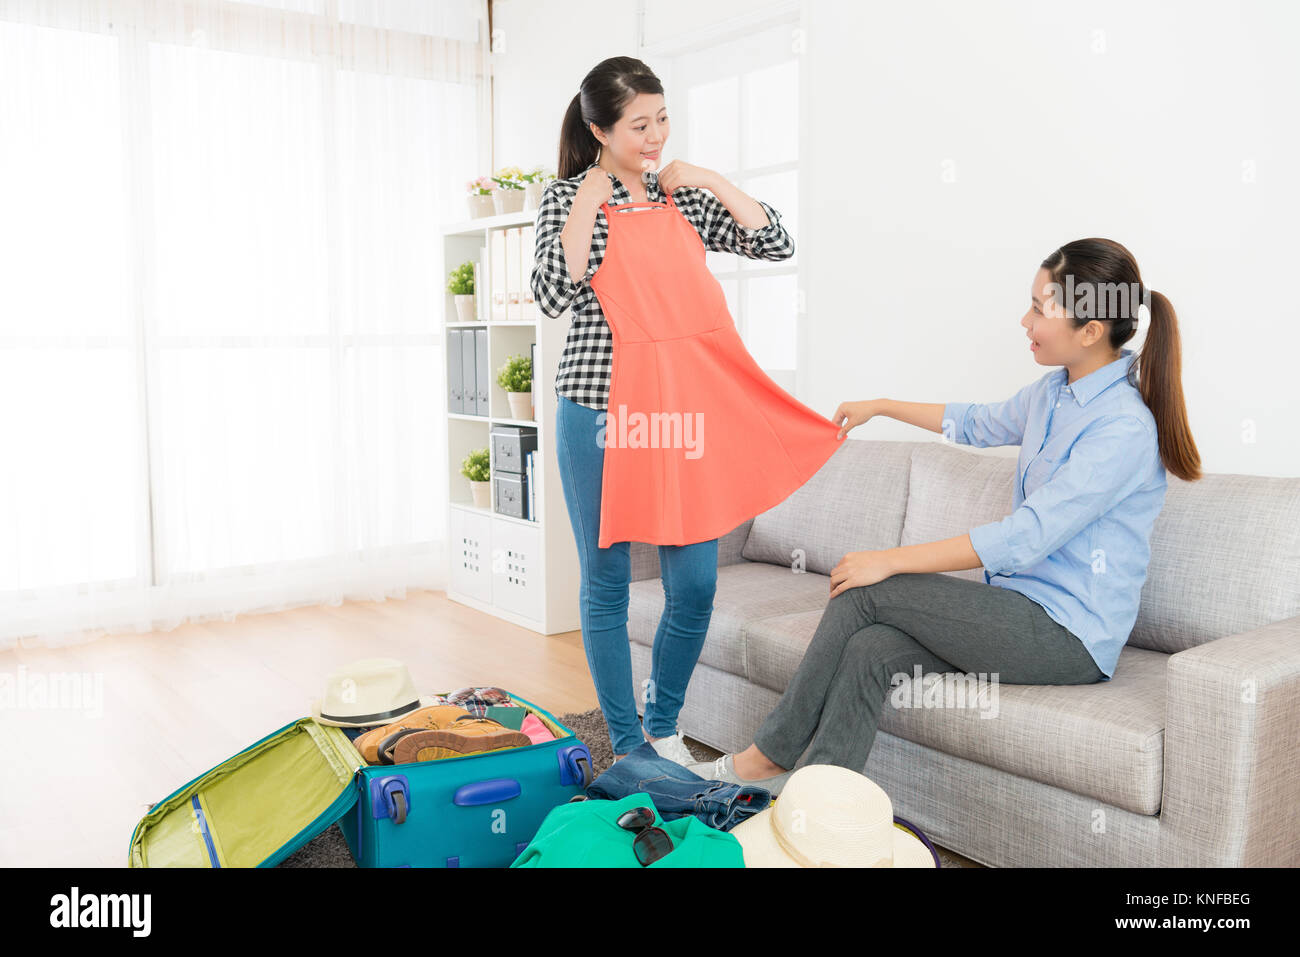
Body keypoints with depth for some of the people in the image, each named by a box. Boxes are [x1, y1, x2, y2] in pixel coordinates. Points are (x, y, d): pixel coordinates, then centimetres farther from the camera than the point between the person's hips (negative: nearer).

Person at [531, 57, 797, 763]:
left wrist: (711, 180, 0)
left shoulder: (682, 196, 13)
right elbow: (551, 297, -12)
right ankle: (627, 745, 21)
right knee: (607, 583, 5)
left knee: (695, 584, 2)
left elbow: (777, 246, 7)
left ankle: (663, 727, 25)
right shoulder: (568, 196, 2)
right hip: (597, 413, -3)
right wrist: (588, 204, -13)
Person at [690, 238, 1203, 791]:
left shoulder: (1125, 428, -20)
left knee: (865, 592, -16)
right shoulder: (1053, 391, 9)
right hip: (1026, 609, 8)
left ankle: (767, 758, -3)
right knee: (870, 650, -18)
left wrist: (890, 562, -23)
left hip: (1071, 637, -8)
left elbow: (1026, 537, -25)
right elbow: (981, 423, 30)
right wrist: (879, 407, 33)